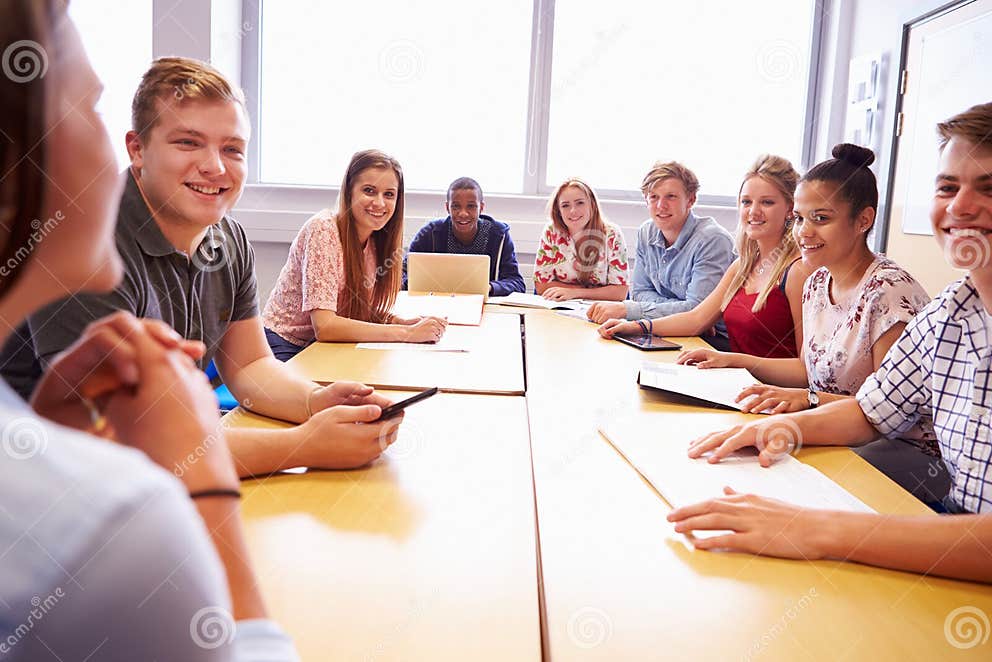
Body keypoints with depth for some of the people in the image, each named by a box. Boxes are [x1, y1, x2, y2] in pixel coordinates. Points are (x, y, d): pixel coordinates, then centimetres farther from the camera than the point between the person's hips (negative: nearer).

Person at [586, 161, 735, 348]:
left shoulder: (712, 240, -19)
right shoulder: (646, 232, 1)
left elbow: (697, 309, -24)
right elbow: (640, 291, 6)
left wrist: (626, 309, -27)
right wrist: (682, 311, -14)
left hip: (717, 338, -7)